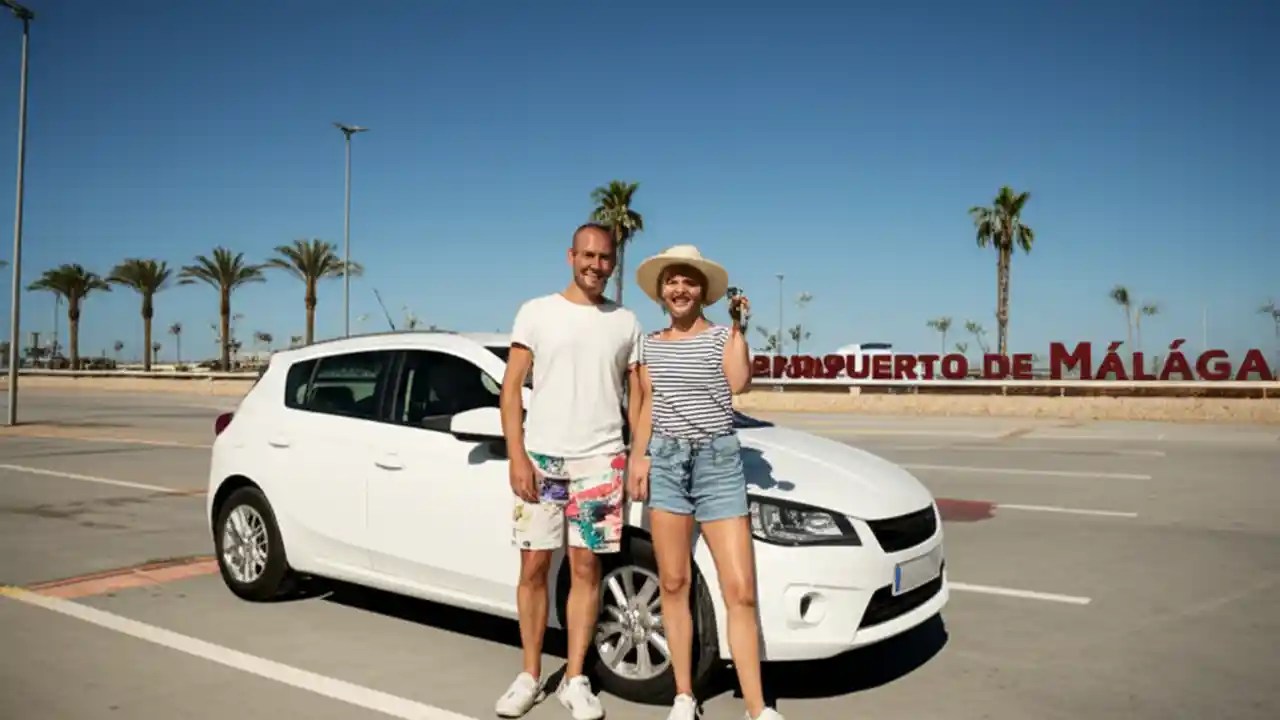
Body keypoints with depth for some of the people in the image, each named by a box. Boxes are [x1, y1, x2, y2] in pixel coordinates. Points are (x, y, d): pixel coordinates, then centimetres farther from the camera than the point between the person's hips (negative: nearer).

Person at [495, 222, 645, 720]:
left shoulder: (626, 323, 9)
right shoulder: (536, 312, 4)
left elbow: (637, 397, 11)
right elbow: (511, 389, 1)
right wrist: (517, 456, -9)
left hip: (600, 460, 1)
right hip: (540, 457, 0)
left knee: (586, 568, 3)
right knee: (534, 568, 5)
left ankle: (575, 680, 14)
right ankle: (530, 676, 18)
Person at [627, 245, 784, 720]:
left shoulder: (722, 334, 2)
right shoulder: (650, 344, 11)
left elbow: (739, 384, -15)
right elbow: (647, 406, 13)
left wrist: (738, 327, -12)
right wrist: (637, 457, 3)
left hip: (720, 463, -2)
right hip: (666, 462, 3)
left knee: (740, 591, -6)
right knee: (673, 585, 7)